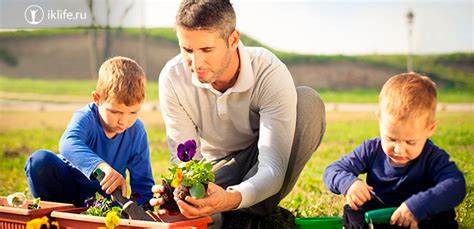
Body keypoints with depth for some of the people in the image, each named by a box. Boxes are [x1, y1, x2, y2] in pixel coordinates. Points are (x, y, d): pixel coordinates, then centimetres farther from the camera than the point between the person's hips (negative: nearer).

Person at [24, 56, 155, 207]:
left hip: (105, 196, 1)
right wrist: (102, 166, -64)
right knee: (41, 160, -30)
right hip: (69, 186, -1)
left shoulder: (137, 133, -11)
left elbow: (142, 183, -6)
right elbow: (68, 143, -48)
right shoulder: (86, 117, -23)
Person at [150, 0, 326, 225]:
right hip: (218, 166, 0)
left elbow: (273, 167, -36)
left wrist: (232, 199, -57)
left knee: (308, 102, -30)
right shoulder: (172, 78, -22)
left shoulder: (271, 74, -30)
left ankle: (254, 214, -22)